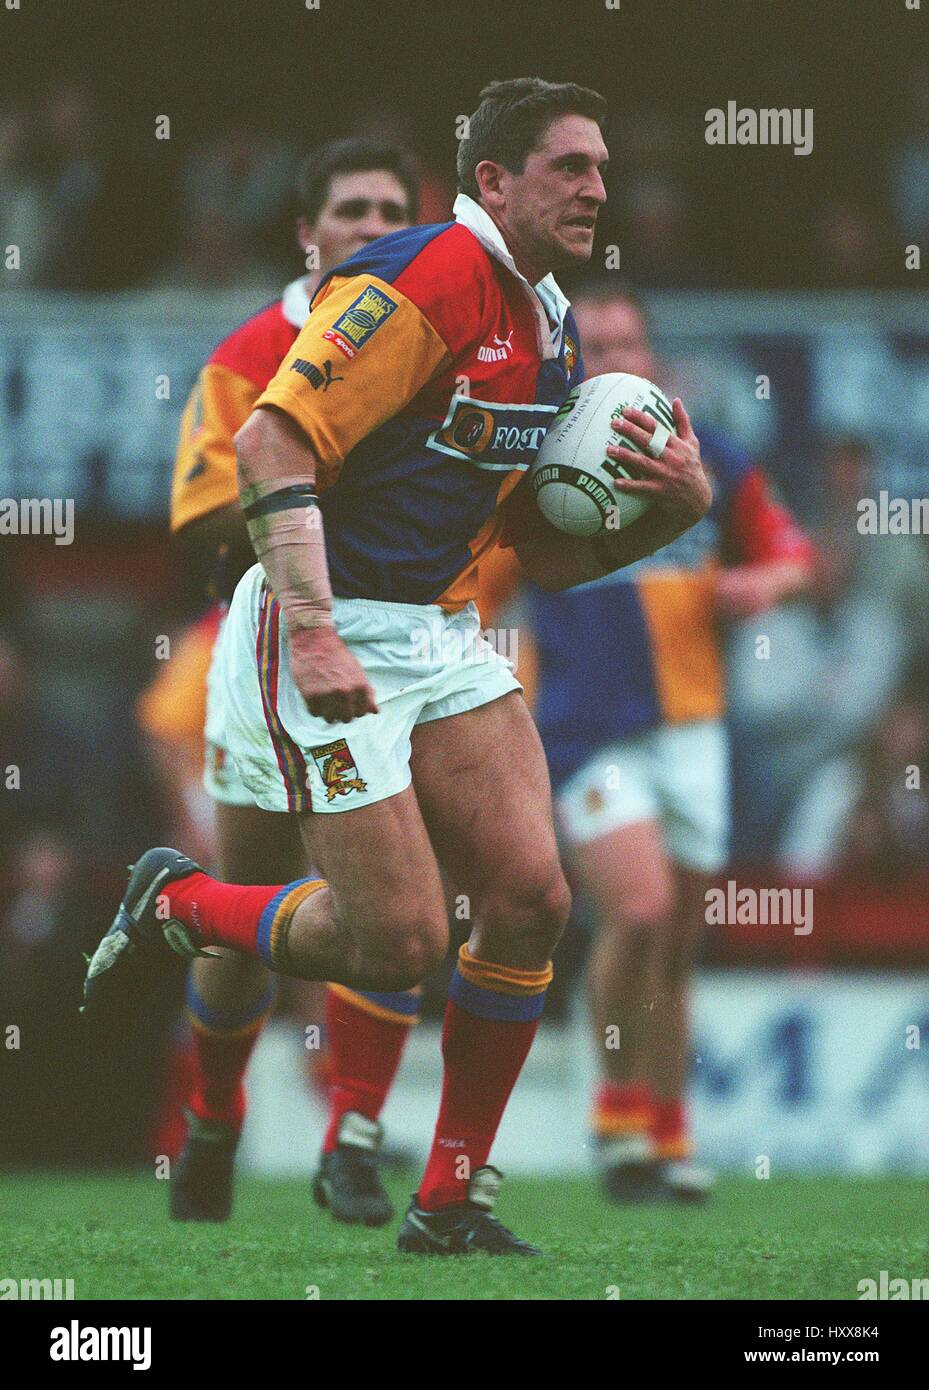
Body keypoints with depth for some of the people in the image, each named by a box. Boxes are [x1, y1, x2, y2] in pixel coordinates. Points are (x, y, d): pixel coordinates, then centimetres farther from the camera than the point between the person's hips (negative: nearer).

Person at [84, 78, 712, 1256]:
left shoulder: (548, 329, 13)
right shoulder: (426, 282, -16)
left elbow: (543, 552, 18)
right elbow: (272, 442, -22)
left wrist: (671, 506, -1)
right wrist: (312, 632, -29)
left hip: (443, 636, 8)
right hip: (332, 634, -8)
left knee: (531, 896, -6)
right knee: (398, 939, -12)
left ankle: (449, 1203, 5)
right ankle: (173, 904, 17)